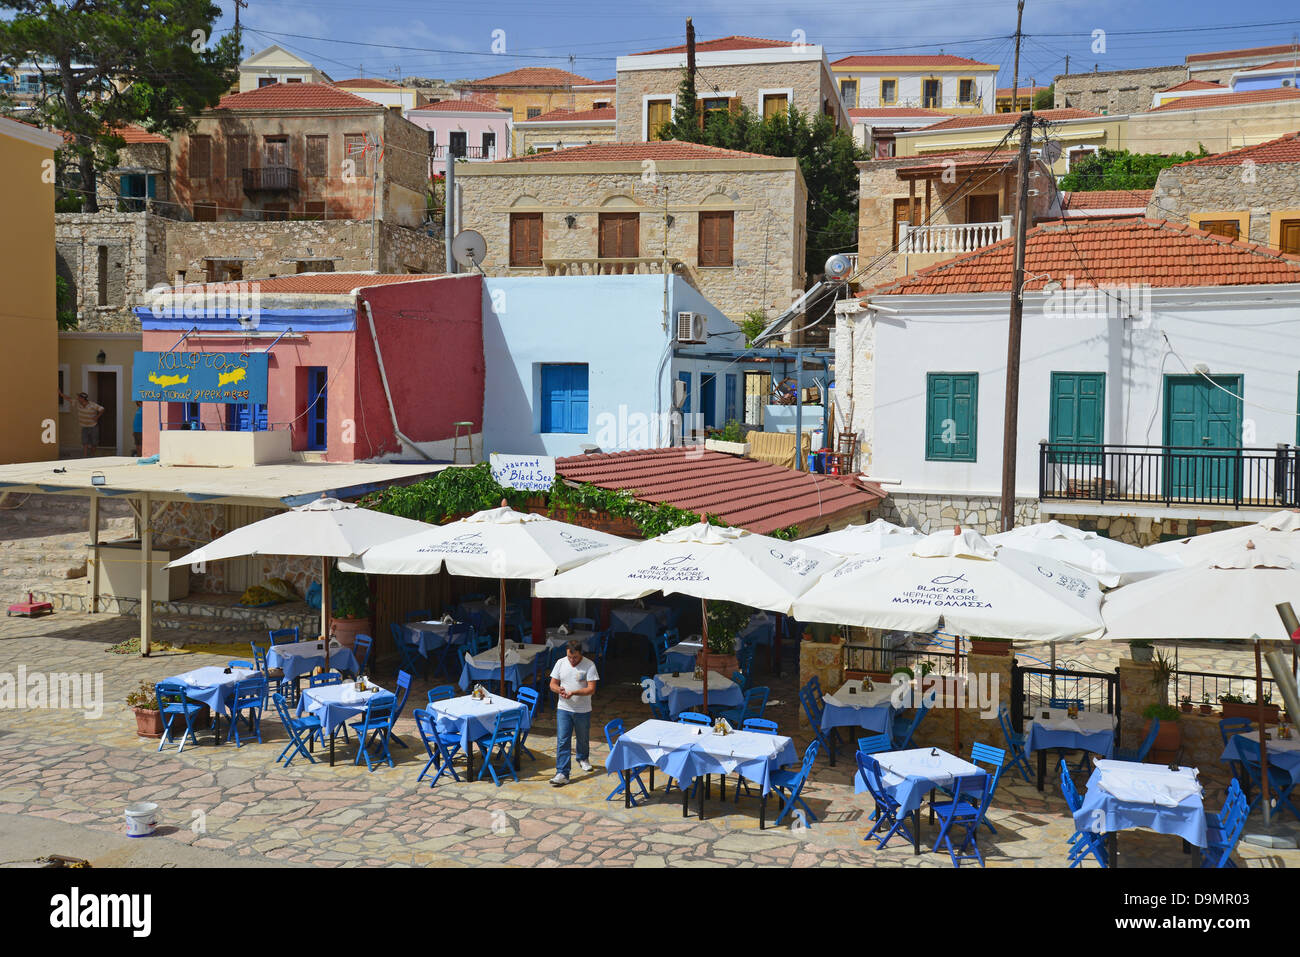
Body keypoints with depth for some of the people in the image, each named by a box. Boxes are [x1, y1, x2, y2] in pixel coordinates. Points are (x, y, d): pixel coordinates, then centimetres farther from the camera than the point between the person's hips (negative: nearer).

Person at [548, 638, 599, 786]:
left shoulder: (589, 665, -12)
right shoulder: (560, 663, -1)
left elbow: (591, 689, -16)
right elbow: (553, 684, 4)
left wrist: (573, 692, -29)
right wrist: (559, 689, -19)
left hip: (583, 710, -1)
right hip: (563, 709, 1)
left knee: (583, 739, 18)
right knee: (562, 741, -7)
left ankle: (583, 758, 47)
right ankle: (562, 774, -8)